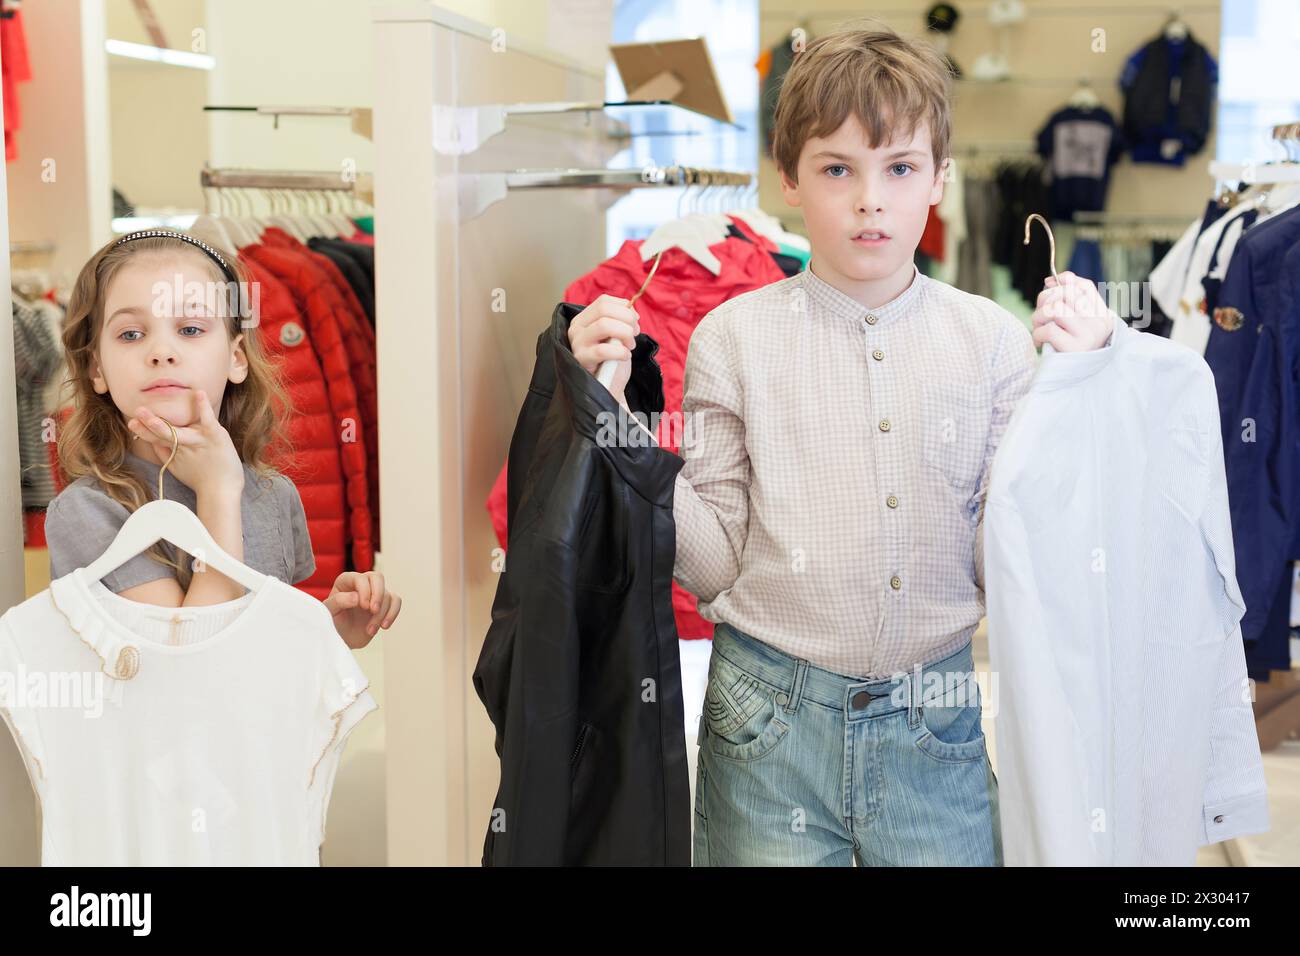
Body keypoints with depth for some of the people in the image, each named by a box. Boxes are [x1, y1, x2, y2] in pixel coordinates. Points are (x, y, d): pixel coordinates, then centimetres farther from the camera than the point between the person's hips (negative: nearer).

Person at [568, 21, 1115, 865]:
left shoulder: (993, 341, 0)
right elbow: (711, 564, -4)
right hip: (770, 728, -1)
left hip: (934, 730, 1)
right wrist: (618, 411, -12)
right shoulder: (734, 338, -3)